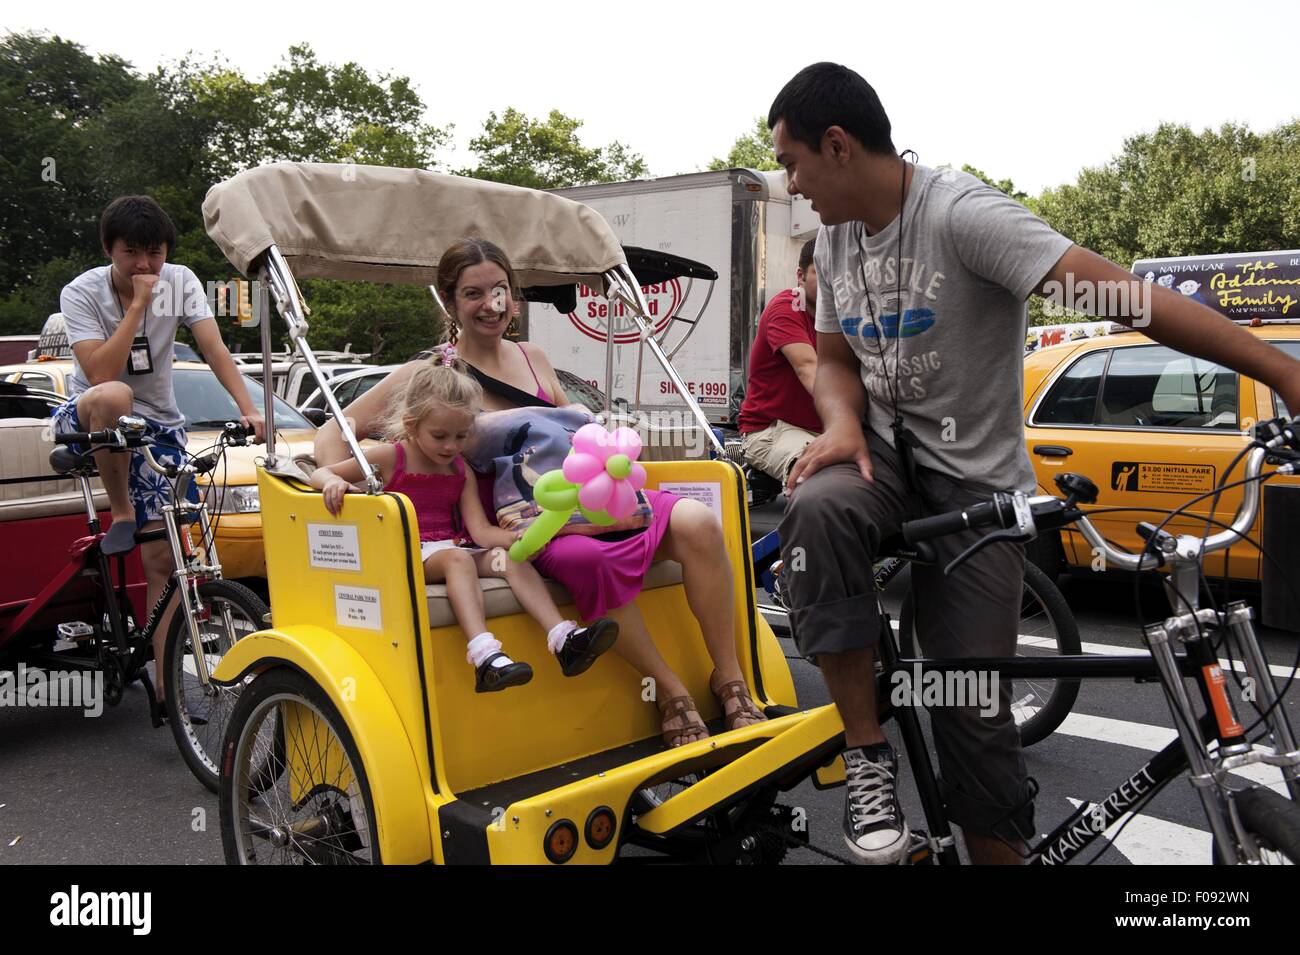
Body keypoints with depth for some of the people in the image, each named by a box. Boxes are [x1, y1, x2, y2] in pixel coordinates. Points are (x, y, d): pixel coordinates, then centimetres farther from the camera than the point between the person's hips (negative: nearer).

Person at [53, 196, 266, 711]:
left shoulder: (180, 282, -7)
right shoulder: (81, 293, -14)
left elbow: (215, 350, -18)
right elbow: (101, 372, -26)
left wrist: (249, 408, -32)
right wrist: (139, 303, -26)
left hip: (158, 425, 2)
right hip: (86, 417, -2)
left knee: (162, 557, -3)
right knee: (114, 396, -41)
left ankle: (166, 685, 5)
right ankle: (120, 513, -17)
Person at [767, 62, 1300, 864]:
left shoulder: (959, 213, -18)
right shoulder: (836, 239, 5)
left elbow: (1111, 287, -26)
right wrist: (843, 424, -11)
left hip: (975, 481, -4)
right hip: (884, 455, 5)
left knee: (975, 715, -6)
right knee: (817, 507, -32)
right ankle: (869, 757, -18)